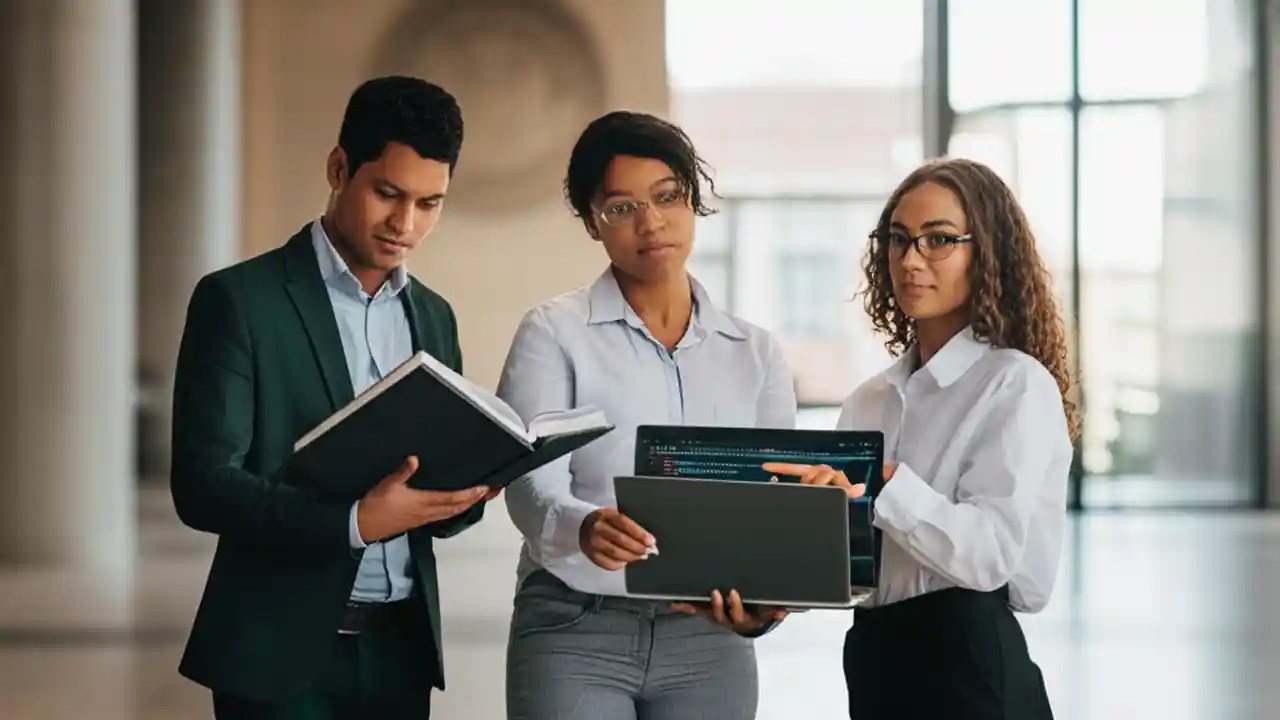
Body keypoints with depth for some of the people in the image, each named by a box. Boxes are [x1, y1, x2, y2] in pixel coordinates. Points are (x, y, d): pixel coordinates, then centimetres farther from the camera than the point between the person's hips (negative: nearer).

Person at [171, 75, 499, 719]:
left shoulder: (433, 317, 12)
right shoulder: (238, 301, -6)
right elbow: (201, 484, -13)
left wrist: (466, 489, -8)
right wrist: (356, 521, -24)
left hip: (402, 648, 5)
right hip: (283, 655, -5)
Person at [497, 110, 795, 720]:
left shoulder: (756, 353, 9)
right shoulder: (555, 332, -1)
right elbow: (533, 485, -13)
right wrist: (584, 527, -35)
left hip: (709, 639, 3)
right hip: (576, 632, -3)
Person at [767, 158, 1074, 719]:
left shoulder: (1017, 384, -8)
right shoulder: (870, 400, 13)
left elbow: (991, 551, -21)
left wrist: (883, 488, -32)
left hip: (970, 666, -6)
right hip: (875, 658, 6)